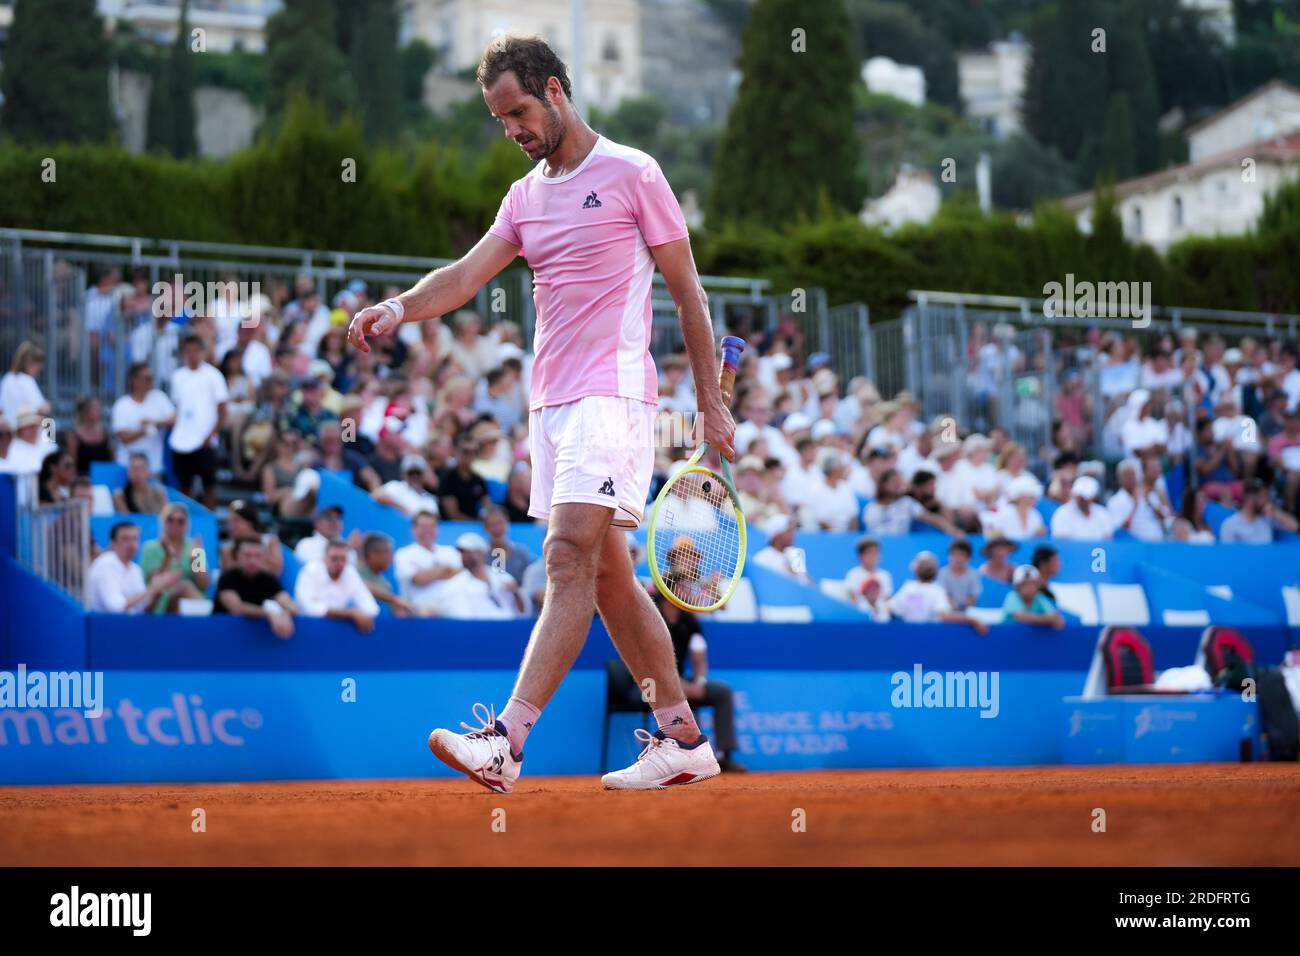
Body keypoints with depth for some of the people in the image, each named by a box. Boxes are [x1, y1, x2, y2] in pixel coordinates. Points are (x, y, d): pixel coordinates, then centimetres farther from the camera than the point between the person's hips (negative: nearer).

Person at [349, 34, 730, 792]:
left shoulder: (632, 174, -2)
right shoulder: (527, 197, 16)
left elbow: (687, 289, 0)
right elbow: (468, 274, 4)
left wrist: (712, 403, -1)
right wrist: (400, 308, -17)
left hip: (612, 394, -8)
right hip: (551, 401, 8)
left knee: (571, 559, -18)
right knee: (607, 574, 10)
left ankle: (507, 741, -28)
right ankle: (684, 739, 18)